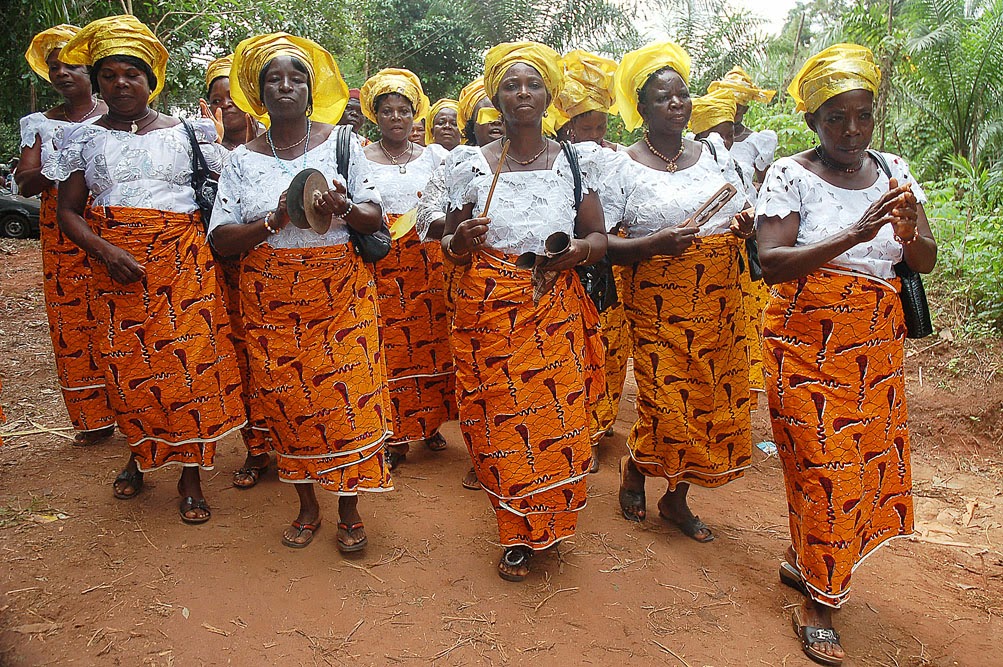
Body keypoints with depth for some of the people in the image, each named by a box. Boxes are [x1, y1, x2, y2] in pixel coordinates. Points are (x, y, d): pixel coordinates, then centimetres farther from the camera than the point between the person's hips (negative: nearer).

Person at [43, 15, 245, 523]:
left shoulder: (187, 132, 9)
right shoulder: (85, 137, 11)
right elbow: (68, 211, 6)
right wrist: (107, 252, -12)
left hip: (182, 261, -1)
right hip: (116, 267, 2)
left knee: (189, 362, -5)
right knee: (128, 365, 4)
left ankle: (190, 474, 6)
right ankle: (140, 454, 28)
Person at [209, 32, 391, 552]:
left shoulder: (341, 143, 4)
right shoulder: (242, 160, 5)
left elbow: (375, 217, 0)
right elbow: (220, 240, -1)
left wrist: (344, 209, -22)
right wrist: (275, 220, -17)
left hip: (340, 293, -1)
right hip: (271, 299, 1)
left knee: (346, 394, -3)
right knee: (287, 400, 5)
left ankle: (349, 509, 13)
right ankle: (307, 506, 23)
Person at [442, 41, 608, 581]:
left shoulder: (574, 161, 5)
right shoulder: (472, 164, 3)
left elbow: (599, 237, 9)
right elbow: (449, 246, 8)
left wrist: (577, 249, -13)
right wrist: (460, 242, -15)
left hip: (555, 314, 1)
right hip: (487, 314, 0)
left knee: (558, 418, 0)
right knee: (500, 421, 2)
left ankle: (545, 525, 28)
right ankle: (517, 535, 25)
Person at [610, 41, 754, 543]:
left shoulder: (714, 153, 11)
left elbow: (740, 215, 19)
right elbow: (601, 242, -8)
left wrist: (745, 227, -4)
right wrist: (655, 244, -23)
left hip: (719, 299, 5)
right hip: (659, 299, -5)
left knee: (714, 398, 6)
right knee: (668, 401, -7)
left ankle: (677, 497, 25)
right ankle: (633, 468, 26)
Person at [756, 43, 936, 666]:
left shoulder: (894, 171, 9)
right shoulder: (790, 175, -6)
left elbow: (927, 261, 7)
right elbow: (773, 262, -17)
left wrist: (908, 229, -15)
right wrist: (853, 235, -27)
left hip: (876, 345, 5)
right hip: (806, 340, -5)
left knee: (867, 460, 8)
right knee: (822, 466, -3)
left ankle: (802, 560, 31)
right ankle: (819, 601, 14)